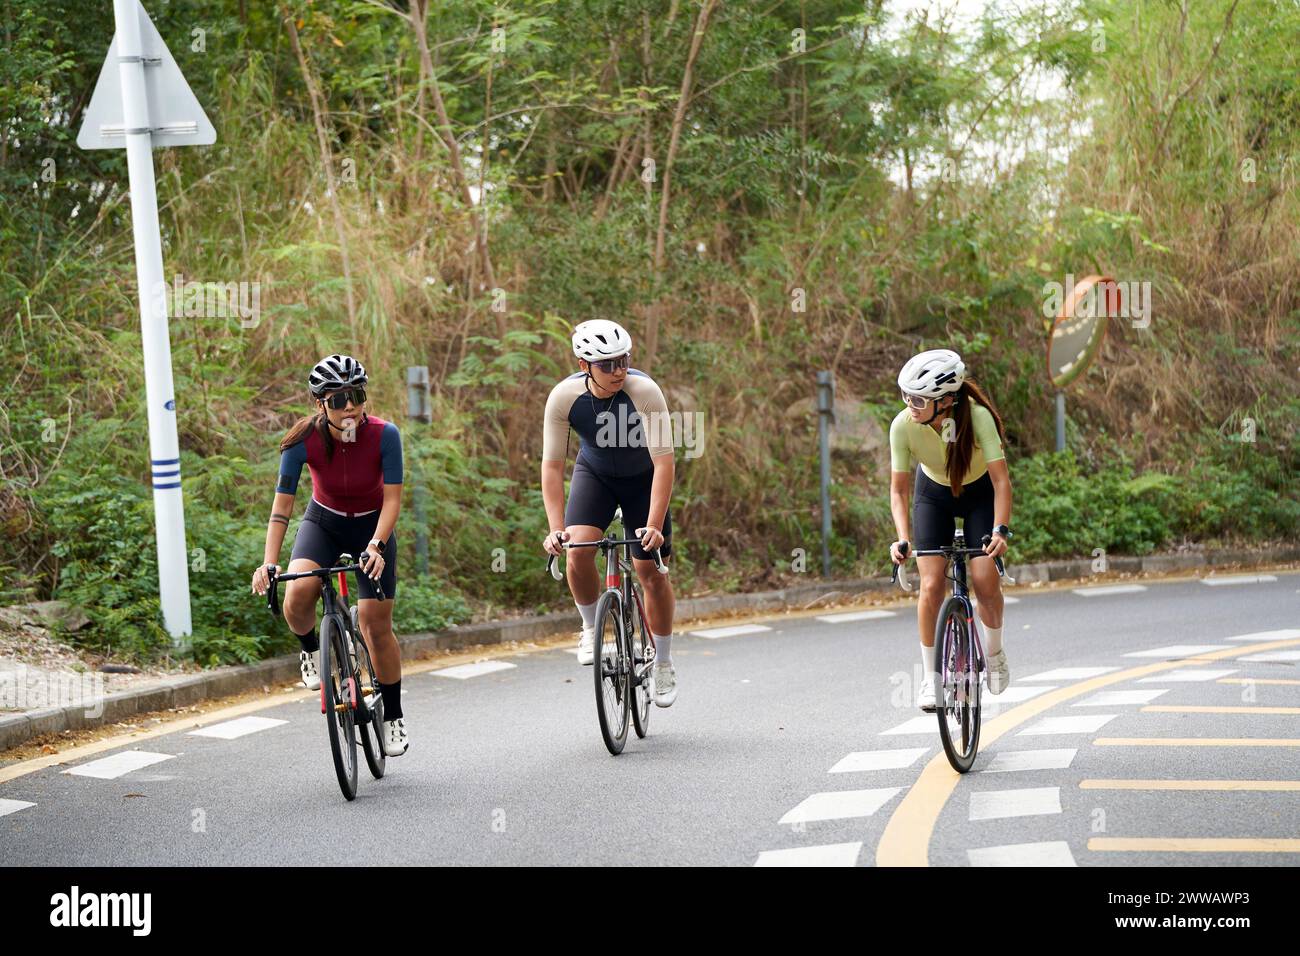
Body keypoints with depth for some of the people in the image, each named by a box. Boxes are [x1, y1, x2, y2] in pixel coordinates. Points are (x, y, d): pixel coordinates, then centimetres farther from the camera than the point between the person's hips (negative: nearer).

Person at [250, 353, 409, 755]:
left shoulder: (384, 435, -26)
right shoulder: (304, 441, -25)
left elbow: (392, 498, -24)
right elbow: (282, 504, -22)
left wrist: (376, 546, -39)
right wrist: (269, 563, -33)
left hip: (373, 526, 0)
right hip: (323, 523, 0)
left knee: (376, 625, -5)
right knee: (297, 596, -29)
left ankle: (393, 717, 14)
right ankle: (311, 651, 4)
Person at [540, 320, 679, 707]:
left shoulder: (645, 392, -33)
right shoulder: (564, 396, -27)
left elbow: (663, 462, -32)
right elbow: (552, 464, -21)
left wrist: (655, 525, -39)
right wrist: (556, 529, -30)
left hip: (643, 478, -1)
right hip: (594, 474, 1)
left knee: (652, 571, -3)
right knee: (577, 551, -23)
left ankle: (663, 664, 16)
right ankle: (590, 627, 5)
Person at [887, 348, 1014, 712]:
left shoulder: (977, 416, -34)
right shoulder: (903, 425, -29)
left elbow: (1001, 479, -33)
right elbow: (898, 488, -22)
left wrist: (1000, 529, -46)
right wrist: (902, 538, -36)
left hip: (980, 493, -1)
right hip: (933, 495, 1)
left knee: (984, 580, -16)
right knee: (931, 586, -12)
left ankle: (994, 651, 13)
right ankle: (929, 677, 2)